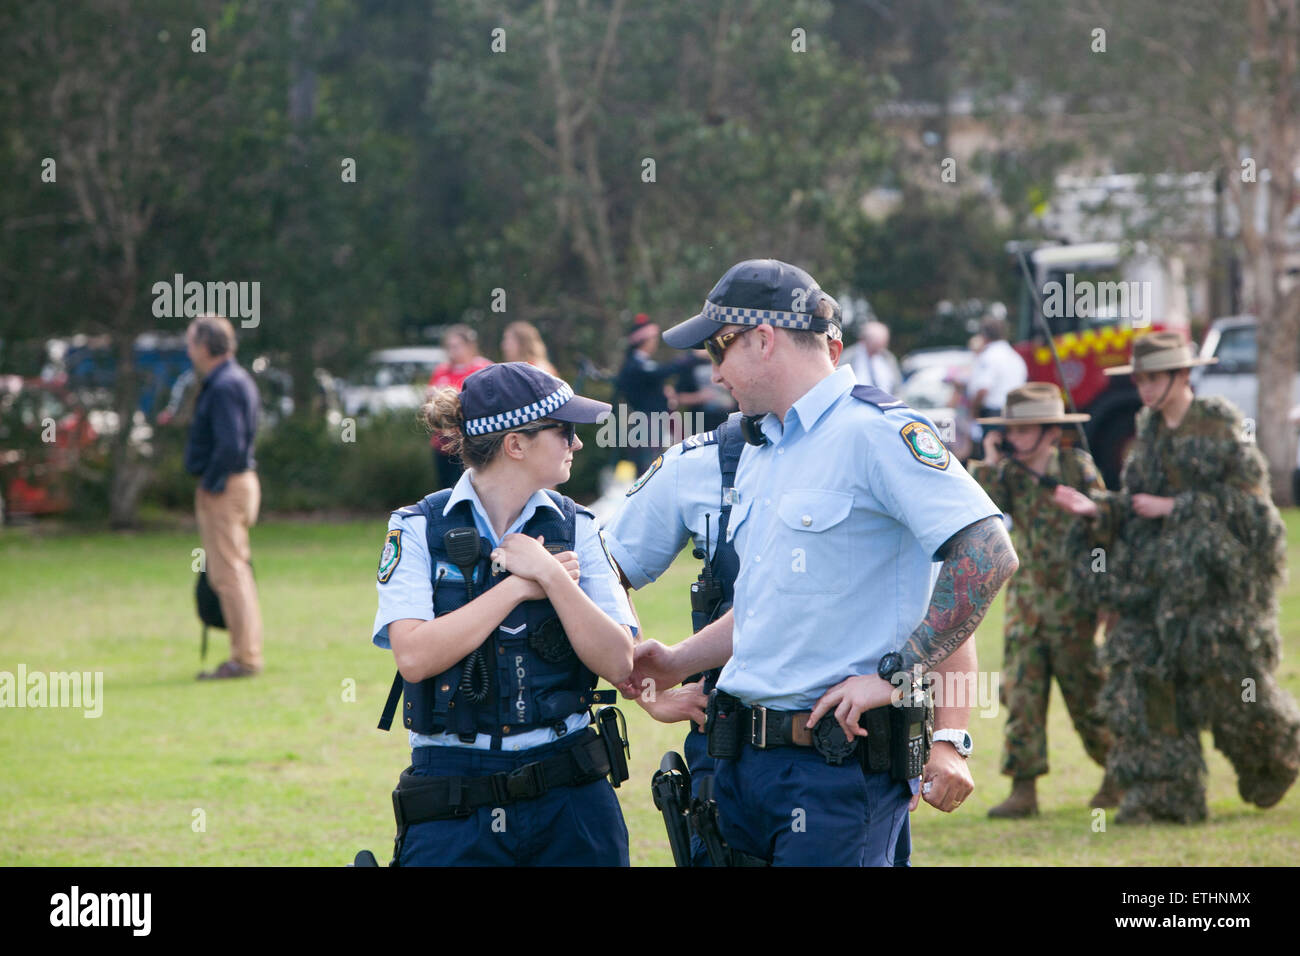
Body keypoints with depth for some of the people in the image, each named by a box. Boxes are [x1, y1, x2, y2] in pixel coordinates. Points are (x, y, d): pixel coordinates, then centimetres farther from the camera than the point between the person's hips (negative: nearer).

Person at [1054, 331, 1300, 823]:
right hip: (1161, 569, 6)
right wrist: (1098, 509, -5)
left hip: (1220, 569, -6)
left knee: (1224, 667, -6)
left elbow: (1247, 495, -10)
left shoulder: (1219, 424, -6)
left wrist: (1174, 507, -12)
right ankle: (1161, 791, -5)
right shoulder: (1148, 431, 12)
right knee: (1142, 667, -7)